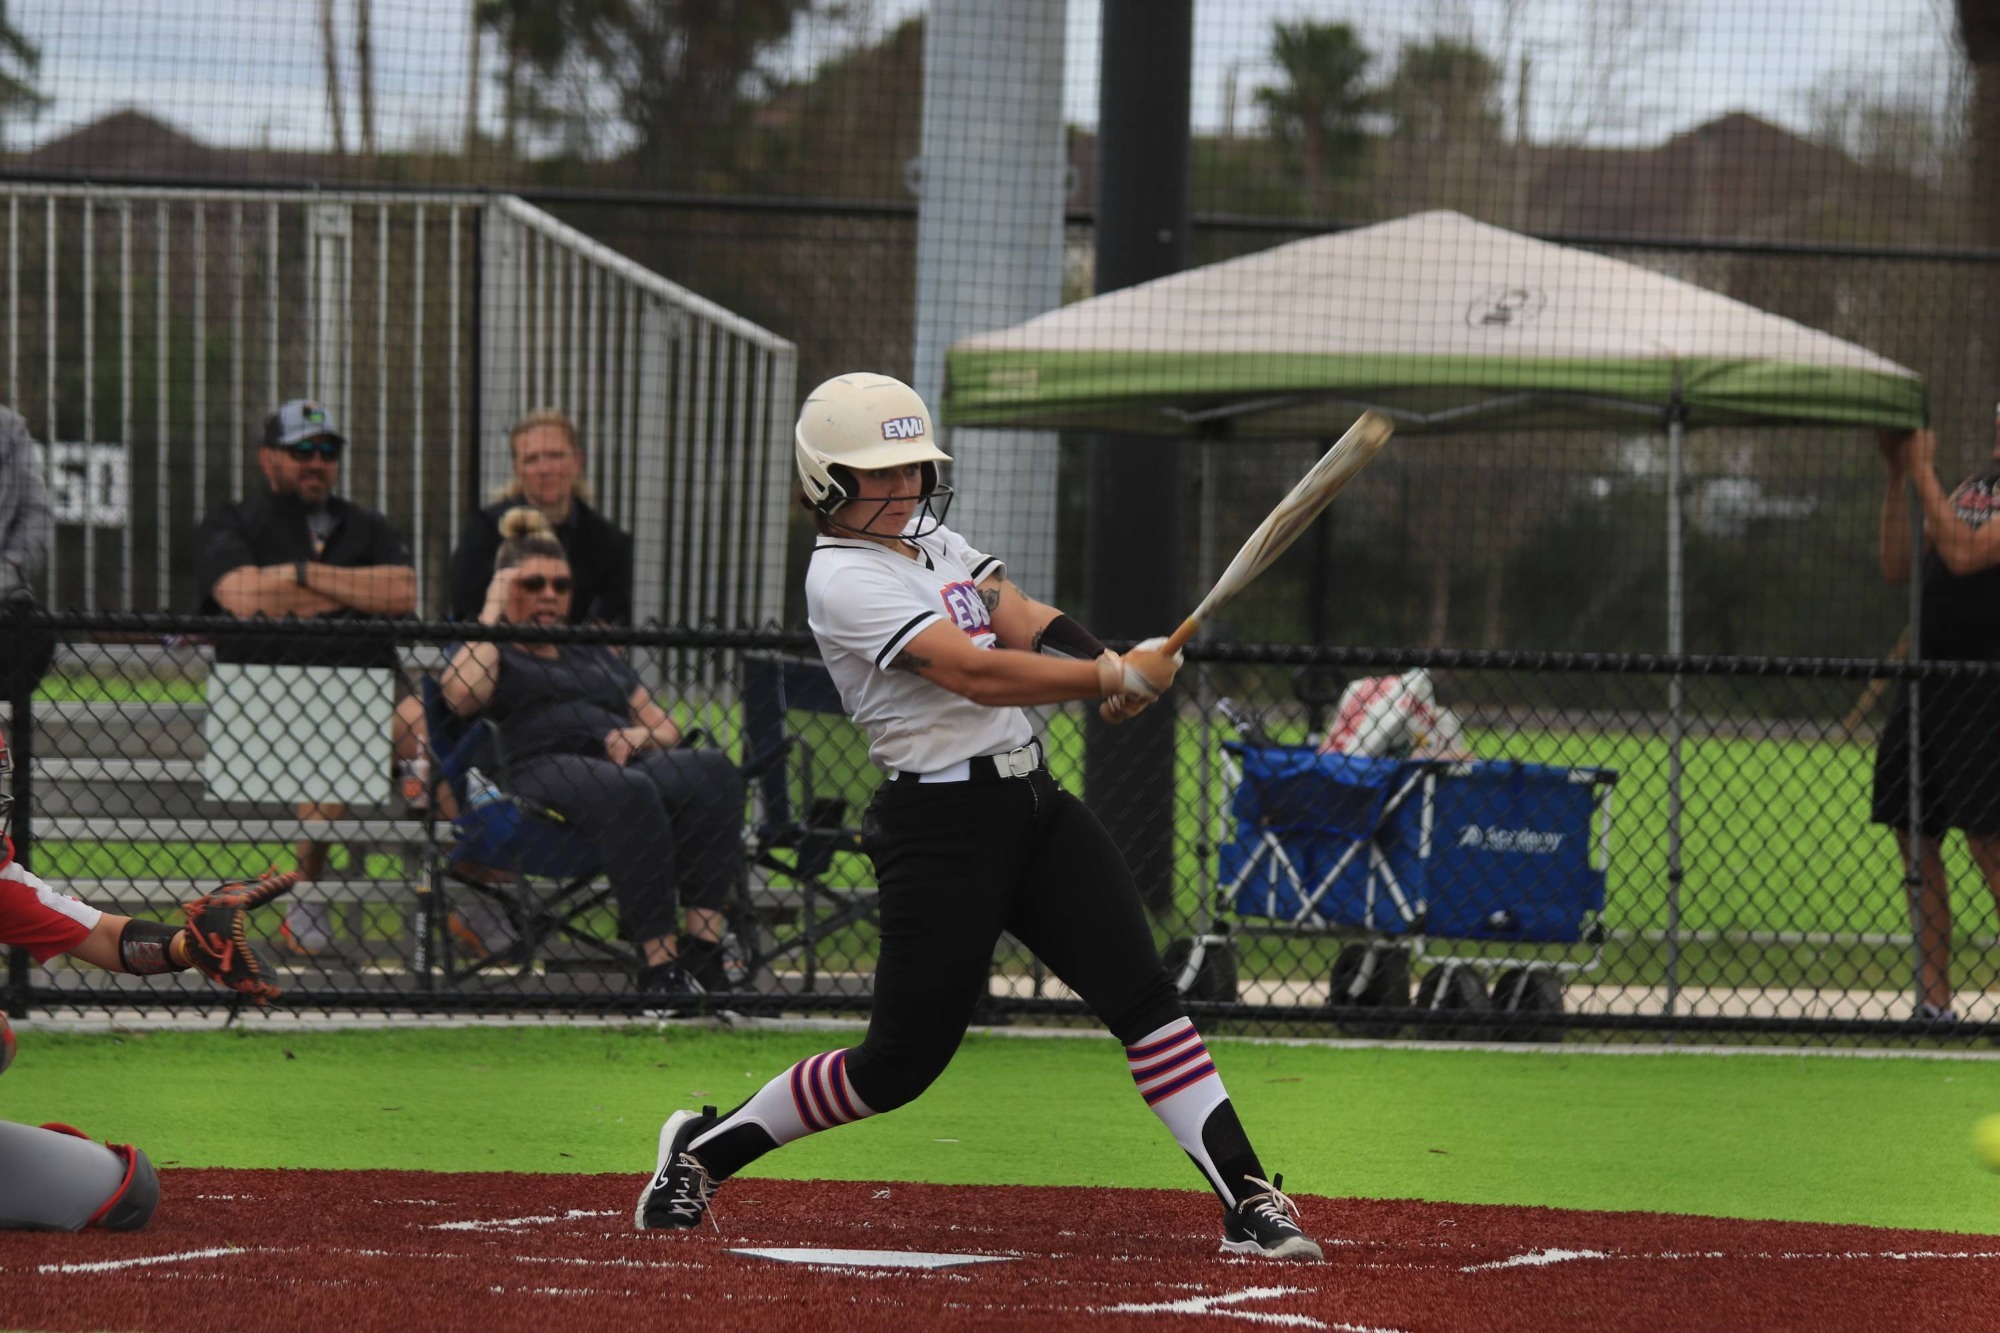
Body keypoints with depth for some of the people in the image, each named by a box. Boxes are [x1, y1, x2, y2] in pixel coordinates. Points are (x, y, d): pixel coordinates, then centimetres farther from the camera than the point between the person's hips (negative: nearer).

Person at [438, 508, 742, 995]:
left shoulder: (594, 655, 35)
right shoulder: (492, 651, 20)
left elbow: (667, 730, 30)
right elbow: (462, 693, -6)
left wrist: (637, 735, 6)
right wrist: (492, 614, 6)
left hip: (624, 763, 5)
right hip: (542, 768, -5)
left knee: (713, 769, -28)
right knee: (630, 793, -40)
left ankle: (704, 946, -38)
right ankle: (658, 964, -45)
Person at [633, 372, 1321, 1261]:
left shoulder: (934, 541, 15)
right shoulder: (843, 579, -14)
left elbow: (1024, 620, 3)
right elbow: (974, 672, -23)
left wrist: (1105, 663, -18)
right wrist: (1114, 677, -26)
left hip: (1032, 805, 8)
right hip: (942, 828, -8)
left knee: (1141, 994, -5)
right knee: (904, 1061, -3)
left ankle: (1248, 1202, -9)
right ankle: (706, 1147, 17)